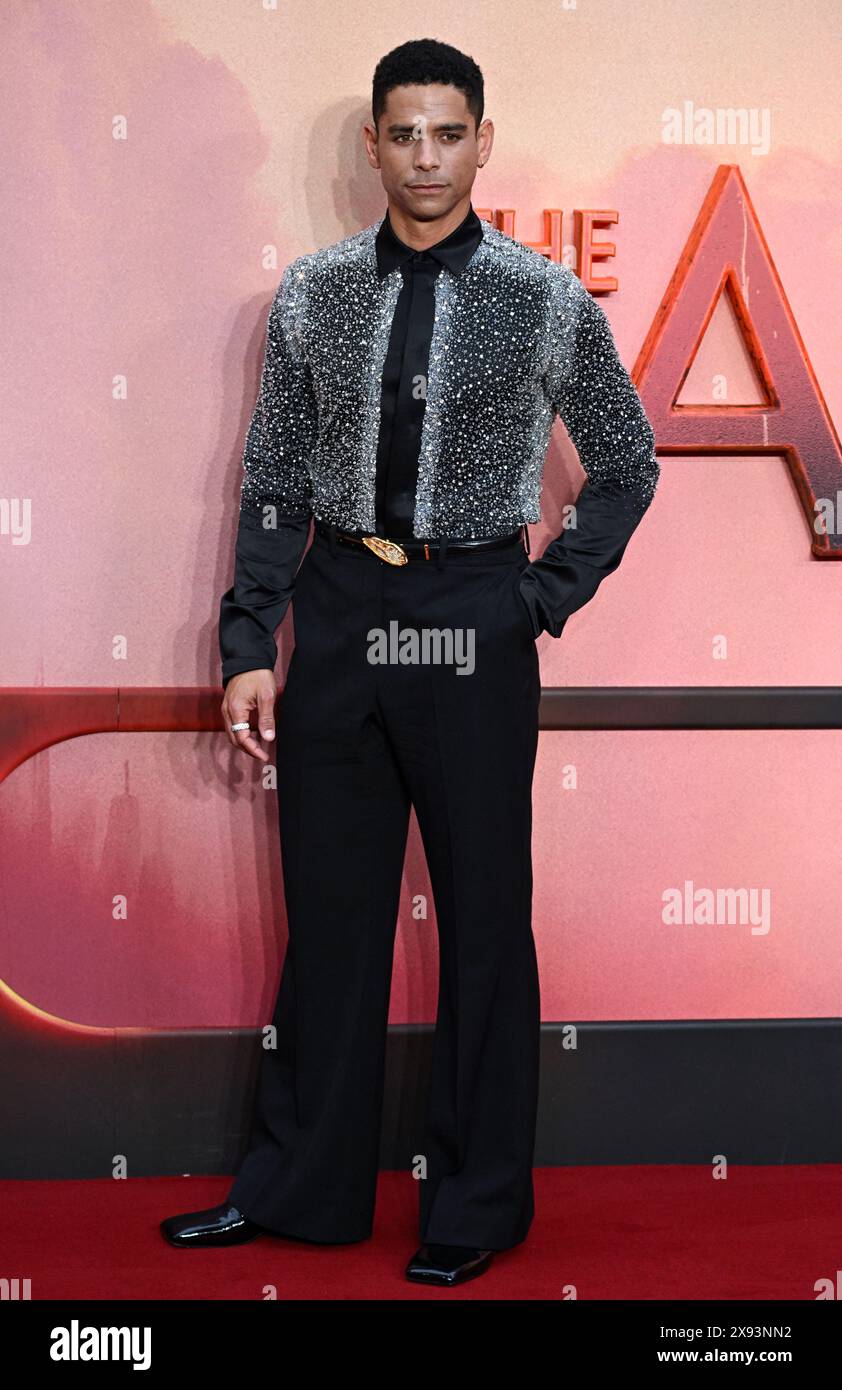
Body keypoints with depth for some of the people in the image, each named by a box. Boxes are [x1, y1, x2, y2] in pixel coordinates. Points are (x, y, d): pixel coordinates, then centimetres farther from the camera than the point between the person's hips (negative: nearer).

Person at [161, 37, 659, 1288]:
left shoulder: (547, 302, -2)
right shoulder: (314, 294, 4)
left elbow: (626, 466, 7)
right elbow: (274, 481, 6)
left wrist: (547, 598, -1)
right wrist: (249, 644, 1)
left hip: (474, 625, -2)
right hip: (339, 616, 3)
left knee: (484, 913, 6)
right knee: (330, 910, 11)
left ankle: (478, 1206, 22)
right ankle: (298, 1186, 26)